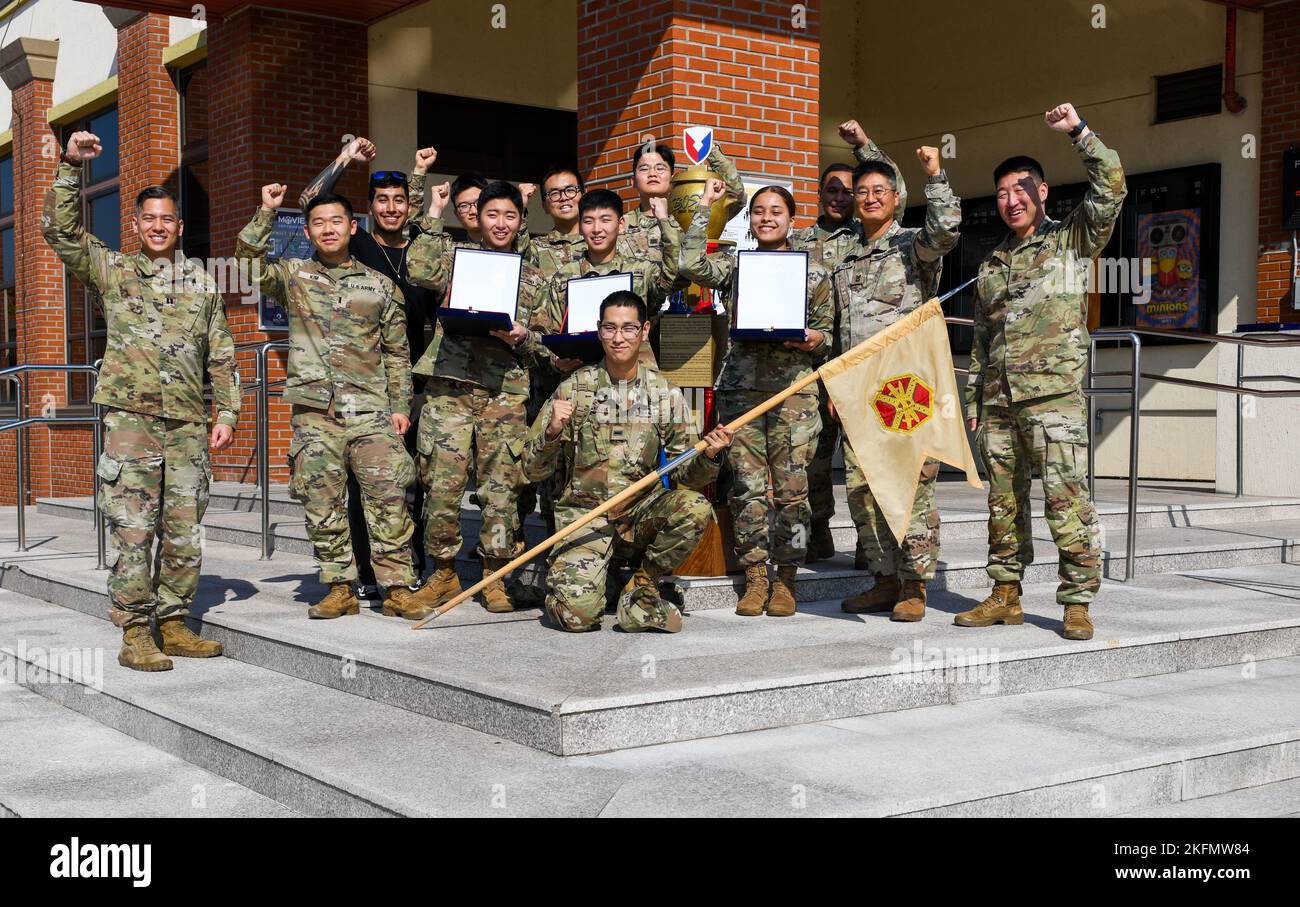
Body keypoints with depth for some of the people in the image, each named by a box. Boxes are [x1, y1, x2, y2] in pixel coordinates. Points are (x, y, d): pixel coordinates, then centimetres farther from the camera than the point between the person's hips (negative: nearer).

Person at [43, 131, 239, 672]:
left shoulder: (202, 283, 15)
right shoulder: (112, 272, 9)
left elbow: (221, 356, 15)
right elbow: (59, 230, -2)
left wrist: (227, 413, 7)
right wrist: (70, 166, -11)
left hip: (188, 424, 3)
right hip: (130, 419, -3)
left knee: (185, 532, 5)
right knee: (132, 530, -6)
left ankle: (174, 625, 14)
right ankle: (134, 632, -1)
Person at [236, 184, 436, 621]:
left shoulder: (380, 285, 12)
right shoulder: (293, 275, 12)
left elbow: (397, 353, 12)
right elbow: (248, 262, -5)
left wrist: (401, 406, 6)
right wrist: (267, 212, -8)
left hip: (371, 409, 0)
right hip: (314, 409, 1)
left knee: (388, 498, -7)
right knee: (323, 504, 1)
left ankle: (399, 588, -2)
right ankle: (341, 588, 10)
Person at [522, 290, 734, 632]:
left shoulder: (665, 393, 5)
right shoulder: (574, 388, 1)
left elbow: (687, 474, 3)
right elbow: (533, 470, 0)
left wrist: (708, 456, -18)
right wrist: (552, 431, -19)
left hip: (644, 513, 2)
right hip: (584, 511, -2)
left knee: (695, 507, -29)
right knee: (577, 613, -24)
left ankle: (641, 588, -5)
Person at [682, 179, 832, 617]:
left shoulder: (814, 272, 10)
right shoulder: (735, 266, 11)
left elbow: (827, 331, 14)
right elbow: (692, 265, -7)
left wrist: (815, 339, -10)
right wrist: (705, 206, 0)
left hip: (794, 388, -1)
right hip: (741, 388, 1)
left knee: (792, 488, -3)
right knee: (747, 487, 0)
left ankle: (785, 580, 7)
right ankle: (754, 580, 9)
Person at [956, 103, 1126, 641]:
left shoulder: (1071, 241, 7)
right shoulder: (991, 265, 21)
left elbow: (1111, 188, -9)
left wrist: (1078, 131, -11)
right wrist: (973, 399, 16)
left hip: (1054, 393, -5)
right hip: (998, 398, 6)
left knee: (1065, 497, -10)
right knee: (1003, 499, 8)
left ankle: (1077, 602, -5)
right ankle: (1005, 596, 15)